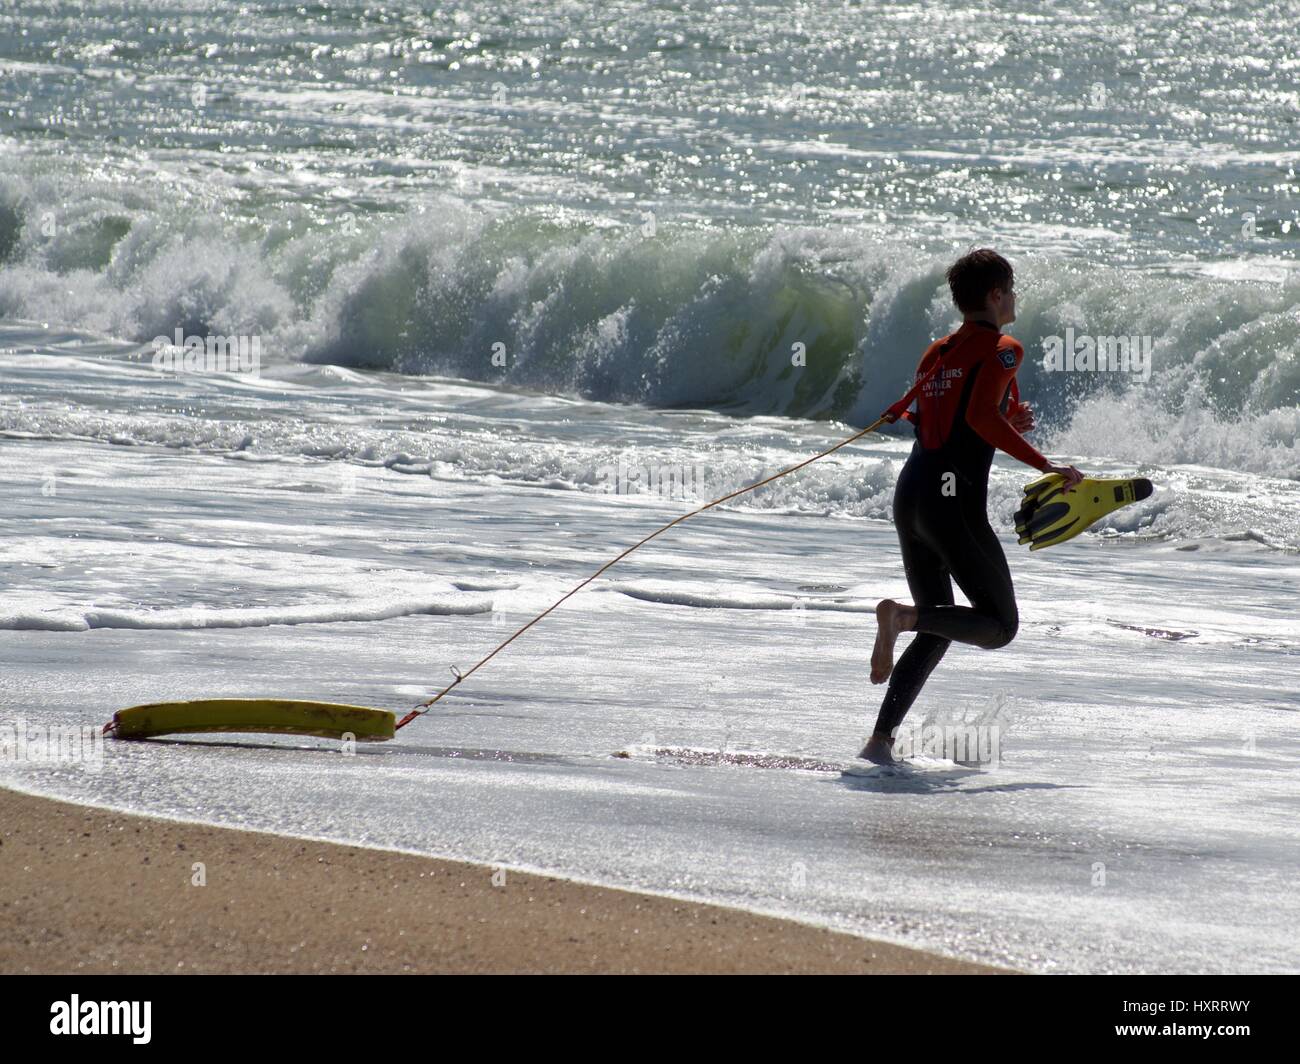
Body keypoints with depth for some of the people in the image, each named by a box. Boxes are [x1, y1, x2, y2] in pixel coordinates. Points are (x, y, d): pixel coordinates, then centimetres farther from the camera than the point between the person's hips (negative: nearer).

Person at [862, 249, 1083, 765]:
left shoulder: (937, 352, 20)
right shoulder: (1003, 349, -3)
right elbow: (980, 416, -19)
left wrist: (1007, 424, 21)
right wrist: (1044, 464, -16)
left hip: (910, 494, 8)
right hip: (955, 500, -8)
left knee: (936, 632, 16)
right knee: (999, 627, 2)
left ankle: (880, 739, 2)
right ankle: (902, 615, -22)